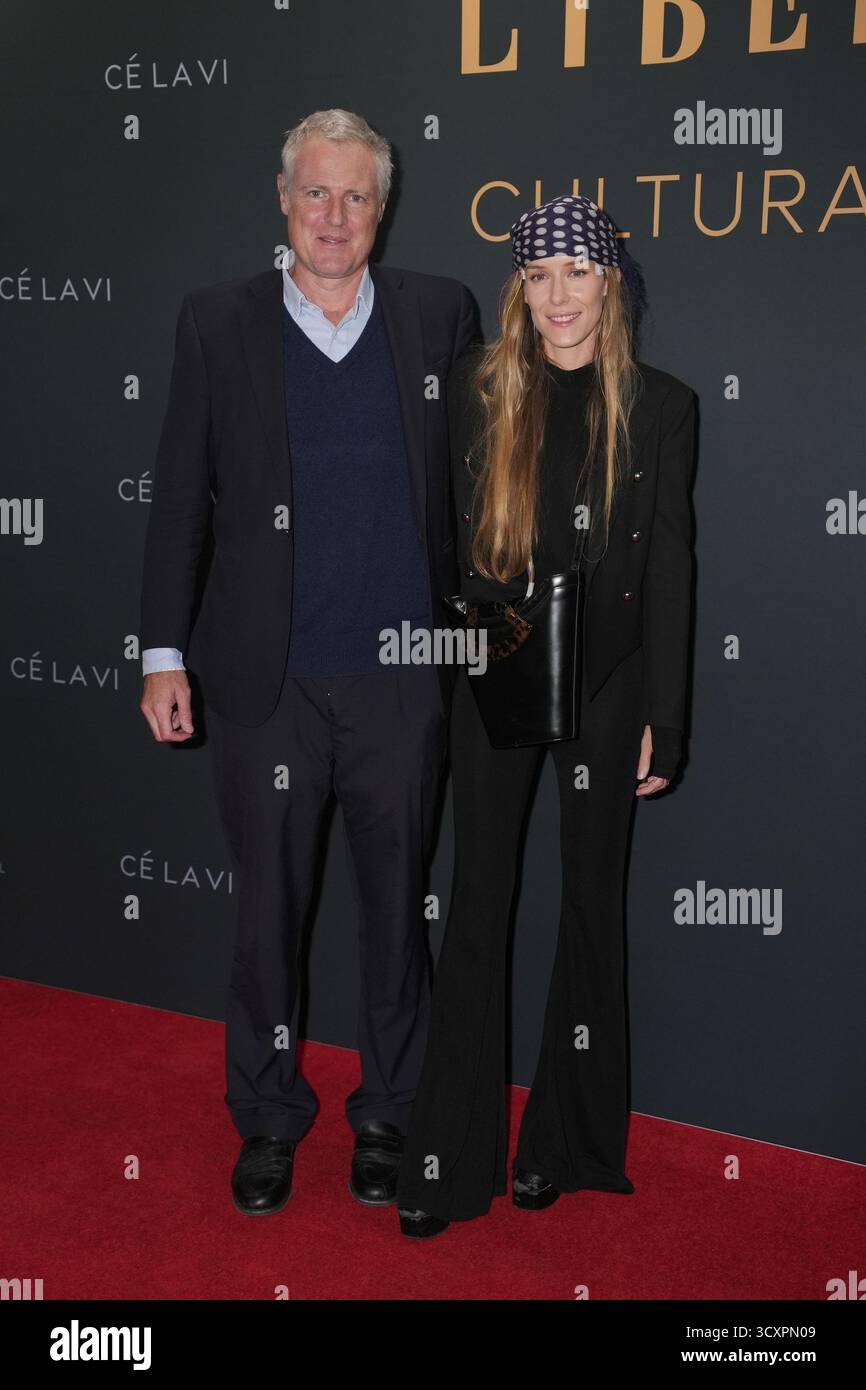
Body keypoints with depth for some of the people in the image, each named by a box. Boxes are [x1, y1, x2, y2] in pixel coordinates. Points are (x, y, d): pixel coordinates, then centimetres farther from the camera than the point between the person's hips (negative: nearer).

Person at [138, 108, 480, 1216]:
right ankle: (268, 1121, 31)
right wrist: (164, 652, -1)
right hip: (265, 679, 0)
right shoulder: (218, 321, 3)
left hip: (401, 676, 1)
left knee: (397, 905, 12)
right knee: (267, 908, 10)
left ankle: (386, 1116, 33)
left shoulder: (440, 314, 4)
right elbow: (179, 498, 3)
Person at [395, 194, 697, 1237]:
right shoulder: (476, 392, 3)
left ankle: (562, 1142, 28)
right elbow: (446, 541, 4)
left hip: (605, 682, 0)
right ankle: (449, 1158, 16)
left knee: (590, 903, 10)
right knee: (476, 905, 4)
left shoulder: (659, 407, -1)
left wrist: (661, 720, -5)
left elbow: (669, 572, -2)